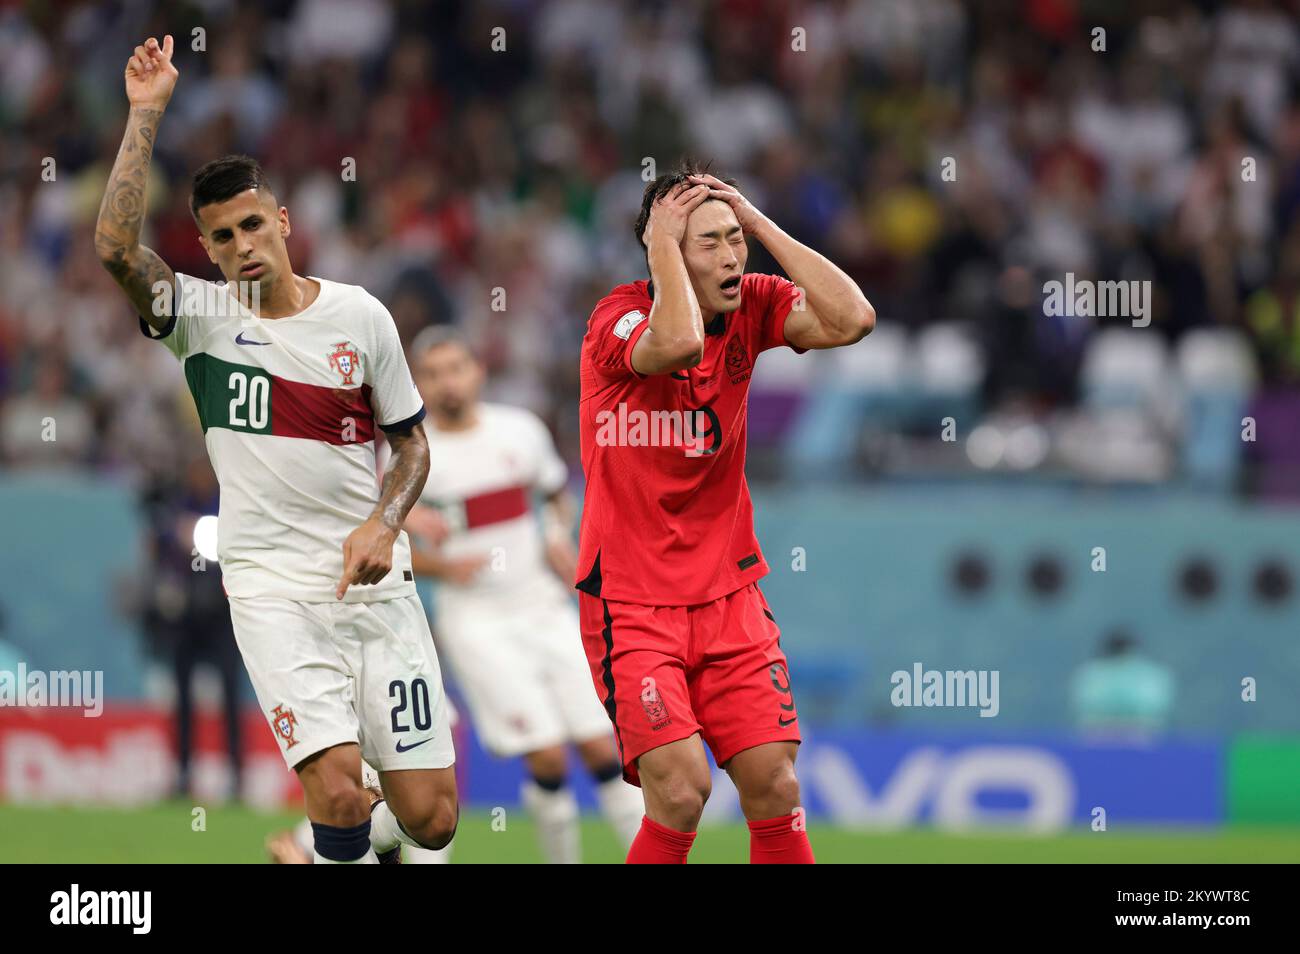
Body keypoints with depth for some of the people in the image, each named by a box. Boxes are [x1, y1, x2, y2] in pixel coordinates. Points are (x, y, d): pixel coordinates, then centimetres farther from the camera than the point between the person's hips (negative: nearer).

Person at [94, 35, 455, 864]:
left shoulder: (361, 317, 4)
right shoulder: (202, 314, 0)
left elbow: (413, 444, 12)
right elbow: (117, 247, -18)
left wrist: (383, 523, -8)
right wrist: (146, 114, -16)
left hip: (373, 578, 2)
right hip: (271, 586, -2)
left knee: (430, 818, -1)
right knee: (337, 796, -20)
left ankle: (370, 832, 31)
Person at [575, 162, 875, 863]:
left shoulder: (751, 307, 2)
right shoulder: (617, 316, -14)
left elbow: (851, 320, -15)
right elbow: (677, 342, -37)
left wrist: (759, 222, -13)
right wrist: (662, 240, -23)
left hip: (728, 593, 5)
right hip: (631, 600, -5)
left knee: (774, 784, -3)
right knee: (681, 789, -18)